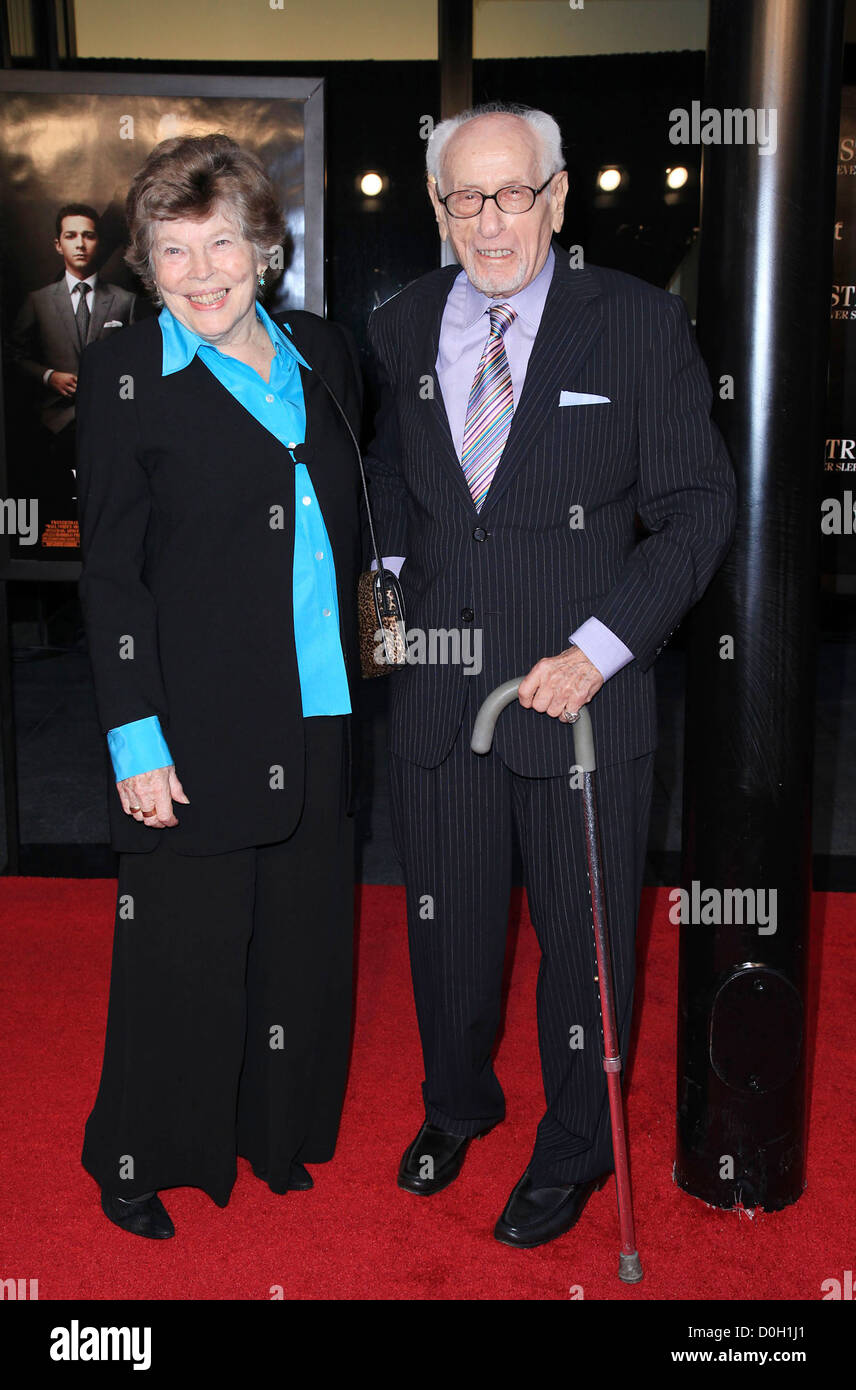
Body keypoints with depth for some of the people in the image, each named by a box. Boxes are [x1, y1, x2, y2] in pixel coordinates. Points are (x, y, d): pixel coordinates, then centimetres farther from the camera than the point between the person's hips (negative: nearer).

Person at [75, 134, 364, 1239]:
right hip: (202, 725, -4)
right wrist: (136, 736, -11)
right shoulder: (124, 374, -4)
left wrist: (375, 641, 10)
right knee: (184, 952, 6)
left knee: (304, 939, 15)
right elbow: (111, 572, -6)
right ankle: (138, 1163, 29)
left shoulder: (322, 353, 9)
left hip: (324, 718, 5)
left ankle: (279, 1130, 38)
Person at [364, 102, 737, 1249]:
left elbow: (698, 510, -7)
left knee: (583, 937, 11)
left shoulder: (639, 324, -7)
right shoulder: (403, 326, 5)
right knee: (447, 919, 18)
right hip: (437, 688, 4)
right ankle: (457, 1101, 46)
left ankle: (573, 1152, 36)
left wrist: (597, 650, -16)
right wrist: (393, 577, 8)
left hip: (583, 687, -3)